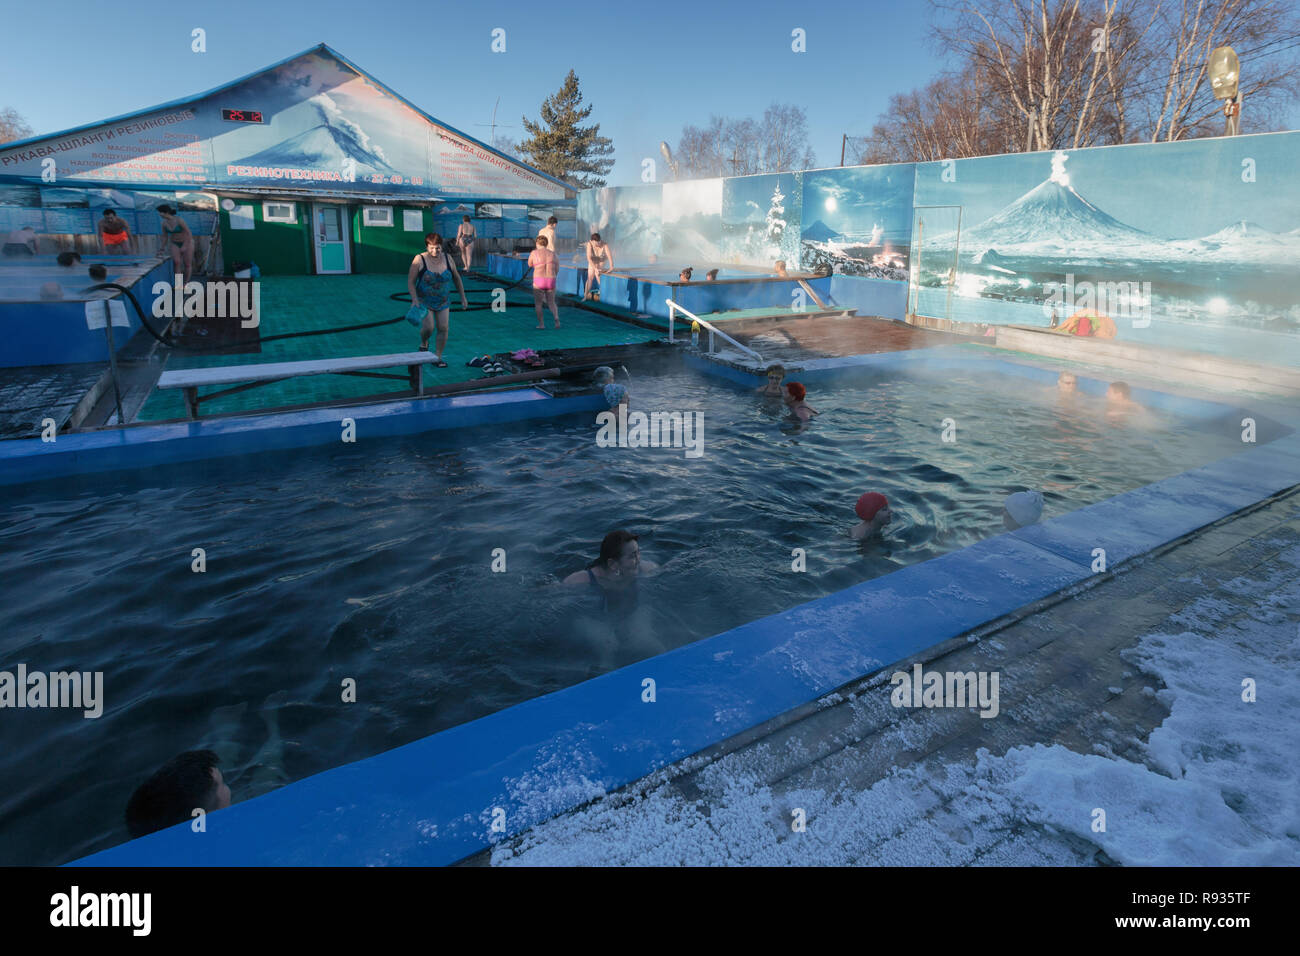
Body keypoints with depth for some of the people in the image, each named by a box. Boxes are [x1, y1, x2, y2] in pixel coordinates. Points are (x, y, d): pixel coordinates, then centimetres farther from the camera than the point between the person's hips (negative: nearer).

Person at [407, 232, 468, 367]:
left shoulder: (447, 258, -6)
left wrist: (463, 297, 9)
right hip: (424, 301, -3)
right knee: (428, 327, -17)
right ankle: (424, 343, 19)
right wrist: (415, 300, -24)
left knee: (443, 328, -2)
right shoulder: (419, 260, -16)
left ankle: (437, 357, 13)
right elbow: (410, 282, -13)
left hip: (443, 301, 3)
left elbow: (456, 277, 8)